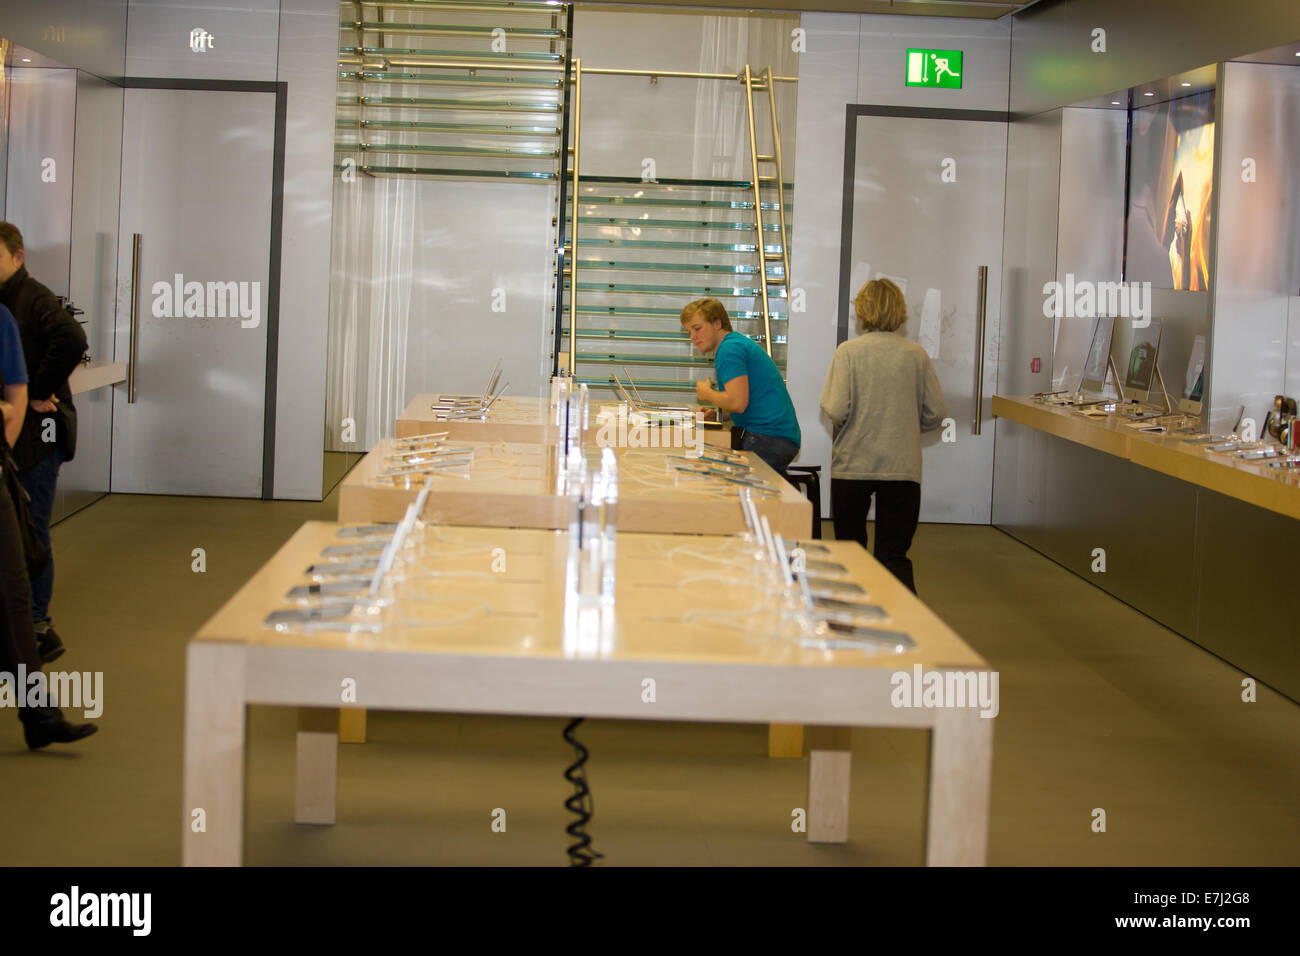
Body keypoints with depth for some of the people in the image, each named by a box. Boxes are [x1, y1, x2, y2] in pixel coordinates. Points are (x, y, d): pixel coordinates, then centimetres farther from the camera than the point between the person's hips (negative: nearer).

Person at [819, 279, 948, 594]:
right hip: (903, 468, 1)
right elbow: (936, 414, 2)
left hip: (853, 464, -1)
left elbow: (835, 410, -13)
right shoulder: (917, 355, -1)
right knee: (894, 556, 2)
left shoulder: (849, 351, -7)